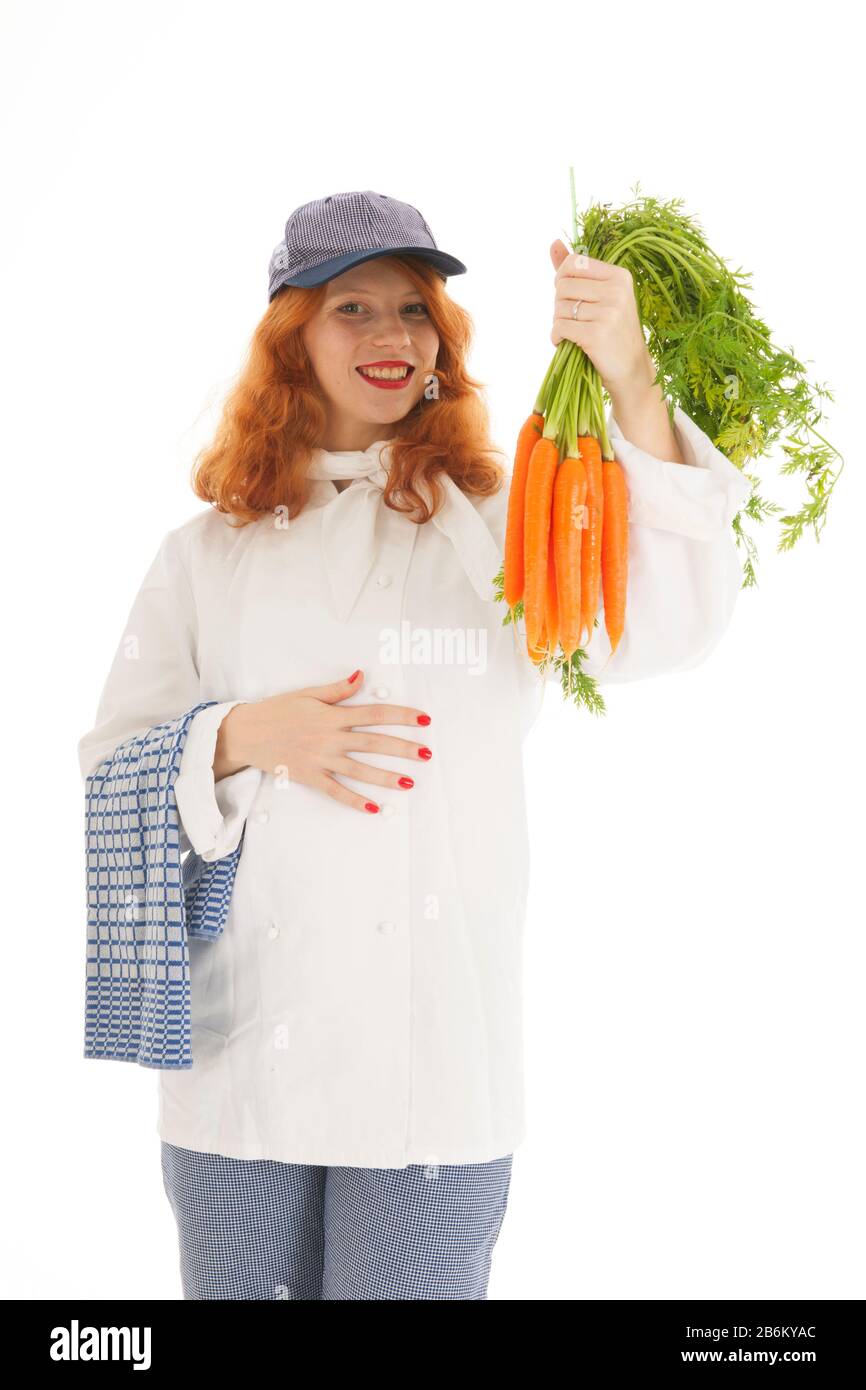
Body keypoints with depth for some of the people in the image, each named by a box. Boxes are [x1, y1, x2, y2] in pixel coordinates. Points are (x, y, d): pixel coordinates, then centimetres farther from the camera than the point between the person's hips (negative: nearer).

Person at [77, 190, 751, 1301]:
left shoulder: (504, 527, 3)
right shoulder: (209, 553, 8)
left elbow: (666, 628, -16)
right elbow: (110, 768, 8)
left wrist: (632, 387, -28)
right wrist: (242, 741, -13)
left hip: (435, 1056, -1)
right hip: (241, 1050, 2)